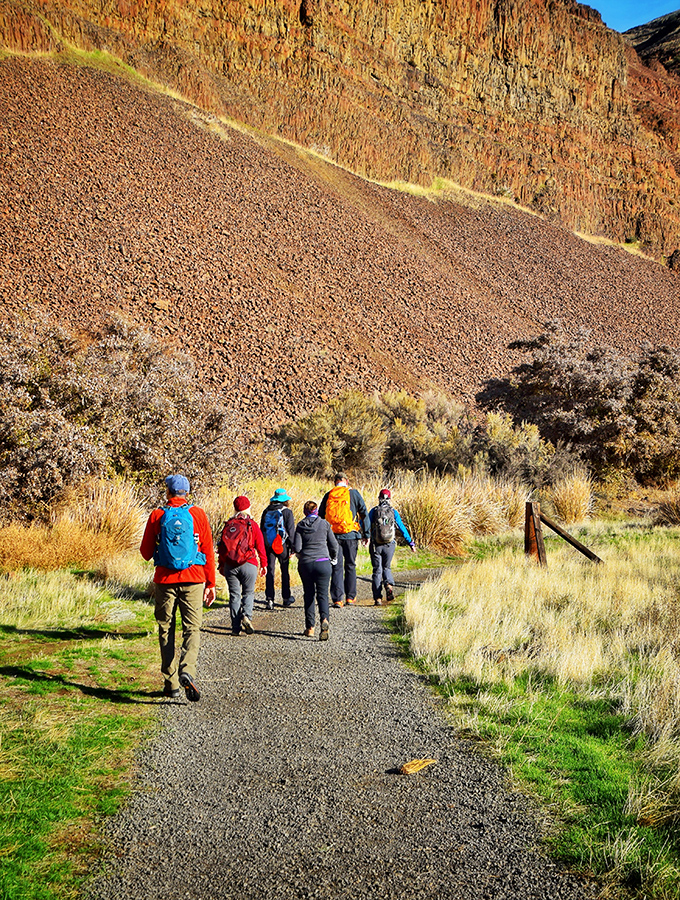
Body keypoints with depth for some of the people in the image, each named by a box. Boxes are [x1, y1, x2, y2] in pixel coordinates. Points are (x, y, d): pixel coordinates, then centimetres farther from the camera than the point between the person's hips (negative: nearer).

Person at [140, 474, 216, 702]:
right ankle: (187, 671, -20)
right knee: (192, 629, 3)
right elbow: (208, 551, 1)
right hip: (193, 580, 0)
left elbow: (146, 552, 5)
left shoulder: (157, 515, 0)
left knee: (166, 629, 10)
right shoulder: (198, 514, 0)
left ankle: (171, 683, 10)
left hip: (165, 580, 0)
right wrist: (210, 583, 7)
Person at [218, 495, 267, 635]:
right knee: (248, 592, 11)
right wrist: (263, 564, 8)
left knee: (234, 594, 7)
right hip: (248, 565, -2)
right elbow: (260, 546, -1)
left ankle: (236, 627, 4)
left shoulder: (229, 525, 5)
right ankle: (246, 615, -14)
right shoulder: (252, 525, -1)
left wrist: (221, 565, 16)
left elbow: (222, 546, 7)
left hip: (230, 565, 2)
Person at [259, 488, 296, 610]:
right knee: (285, 571, 11)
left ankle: (269, 599, -4)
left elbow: (261, 529, 11)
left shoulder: (267, 511, 8)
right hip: (282, 545, -3)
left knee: (270, 572, 4)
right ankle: (286, 598, 19)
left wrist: (262, 547, 16)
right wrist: (292, 548, -2)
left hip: (267, 545, 3)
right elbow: (291, 531, -7)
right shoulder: (287, 511, -5)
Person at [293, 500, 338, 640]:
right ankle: (324, 619, -24)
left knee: (309, 594, 14)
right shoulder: (324, 524, 1)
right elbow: (334, 544, 1)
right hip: (323, 563, -1)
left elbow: (297, 547, -5)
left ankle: (310, 627, 14)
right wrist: (333, 558, 19)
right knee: (322, 594, 2)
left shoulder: (300, 526, 0)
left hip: (305, 564, 1)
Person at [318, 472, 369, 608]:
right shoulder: (353, 493, 2)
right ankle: (350, 597, 16)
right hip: (350, 535, -1)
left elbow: (320, 516, 12)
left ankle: (338, 598, -3)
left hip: (333, 536, 1)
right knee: (350, 566, 11)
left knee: (337, 567, 3)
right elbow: (364, 514, 2)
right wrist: (366, 534, 7)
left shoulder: (328, 495, 8)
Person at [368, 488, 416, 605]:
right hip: (389, 545, 1)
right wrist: (411, 543, 8)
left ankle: (377, 598, 3)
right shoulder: (394, 512, 1)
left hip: (375, 545, -1)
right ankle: (389, 585, -13)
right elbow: (402, 528, 2)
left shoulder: (374, 511, -2)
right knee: (386, 568, 18)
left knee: (377, 570, 7)